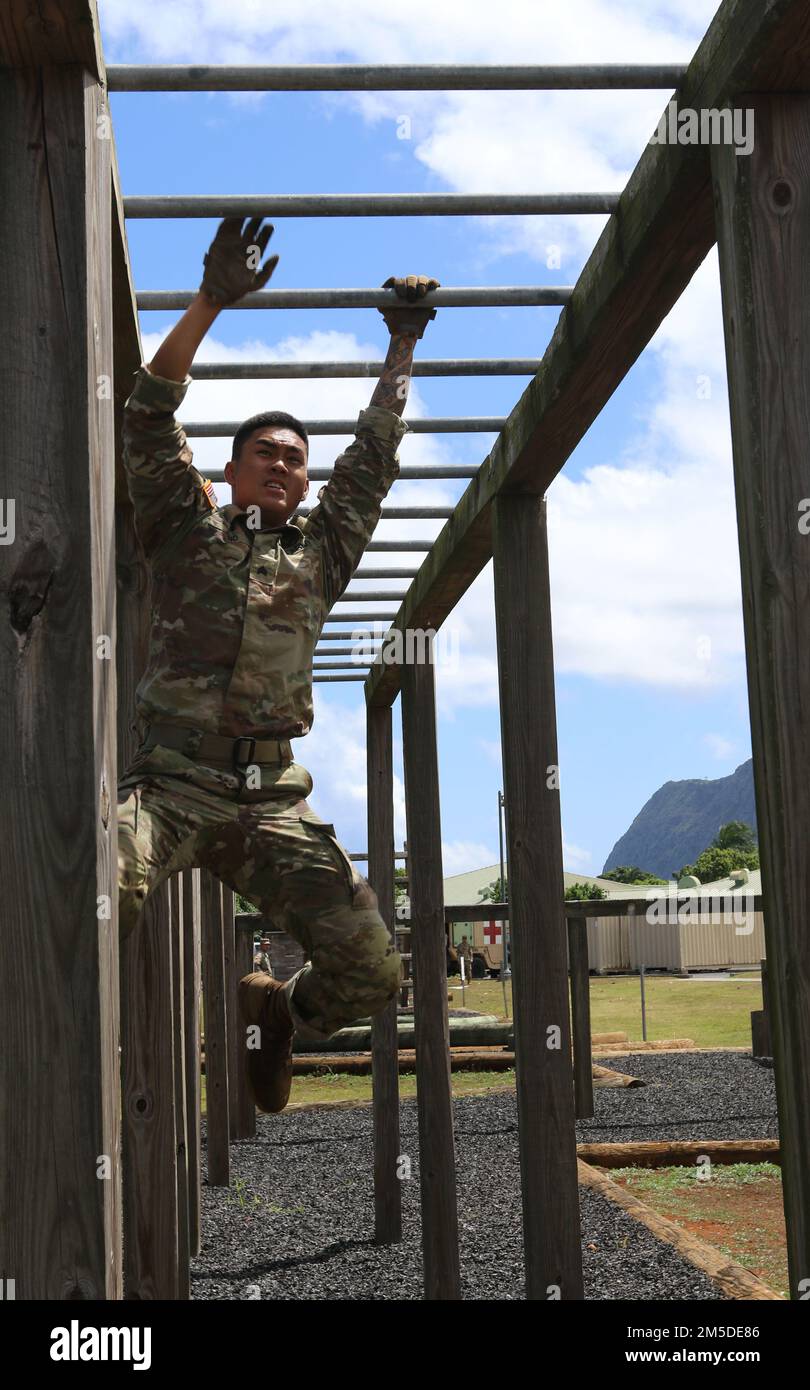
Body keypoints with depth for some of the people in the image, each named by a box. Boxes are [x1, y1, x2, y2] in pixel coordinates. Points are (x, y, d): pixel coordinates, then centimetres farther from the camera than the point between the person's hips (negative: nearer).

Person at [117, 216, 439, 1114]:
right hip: (171, 781, -3)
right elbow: (149, 417, 4)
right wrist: (211, 302, -3)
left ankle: (276, 1010, 26)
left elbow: (374, 453, 26)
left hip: (272, 798, 3)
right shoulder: (187, 533, 13)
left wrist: (402, 344, 27)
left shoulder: (322, 549, 20)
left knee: (371, 973, -7)